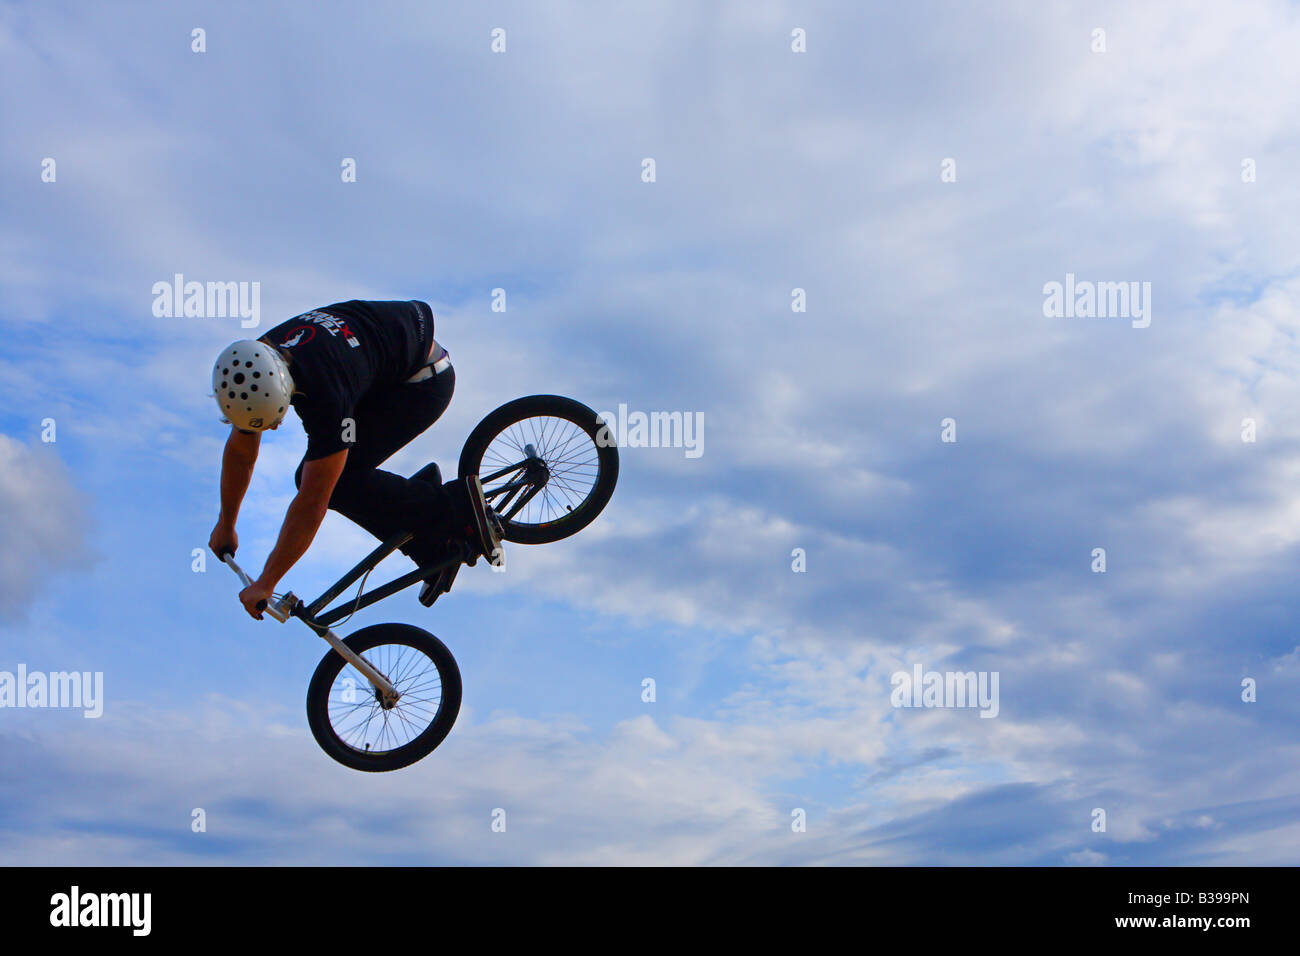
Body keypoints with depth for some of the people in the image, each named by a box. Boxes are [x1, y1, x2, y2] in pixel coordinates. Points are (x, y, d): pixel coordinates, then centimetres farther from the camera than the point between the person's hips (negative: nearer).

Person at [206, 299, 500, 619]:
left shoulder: (325, 396, -39)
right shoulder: (255, 367, -15)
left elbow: (312, 502, -34)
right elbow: (240, 450, 2)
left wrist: (265, 584, -28)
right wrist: (225, 525, 14)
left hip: (423, 378, -9)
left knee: (335, 482, -19)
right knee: (312, 477, -3)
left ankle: (457, 507, -13)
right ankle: (433, 549, 3)